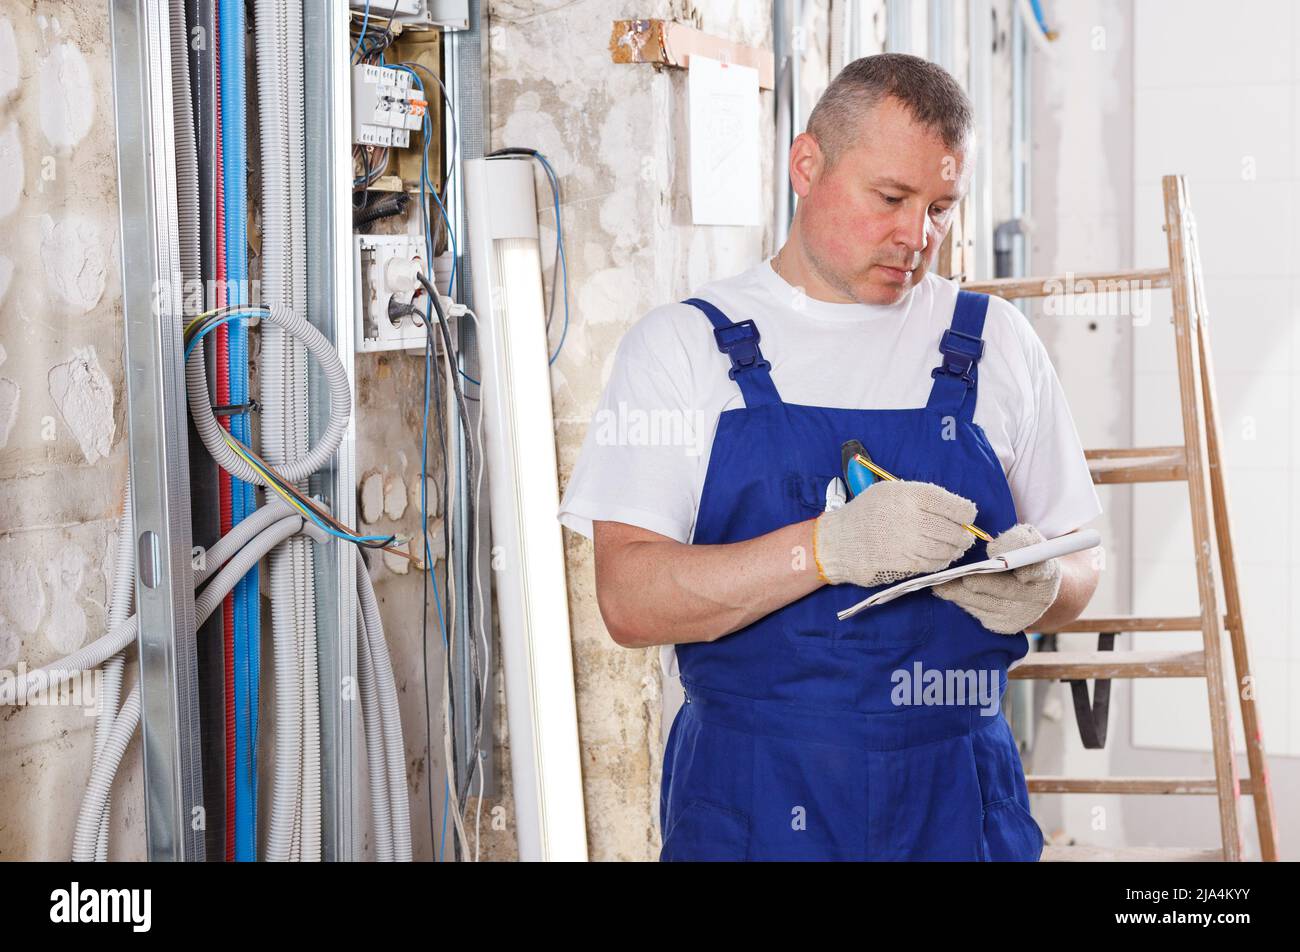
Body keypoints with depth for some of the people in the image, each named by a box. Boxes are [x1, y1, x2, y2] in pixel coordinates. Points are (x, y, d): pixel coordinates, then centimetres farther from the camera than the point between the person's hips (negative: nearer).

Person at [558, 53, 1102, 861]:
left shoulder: (996, 343, 7)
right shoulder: (684, 344, -1)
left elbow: (1079, 567, 11)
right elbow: (630, 599, -12)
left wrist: (1040, 587, -13)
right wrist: (828, 547, -25)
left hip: (956, 797, 2)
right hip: (750, 806, -2)